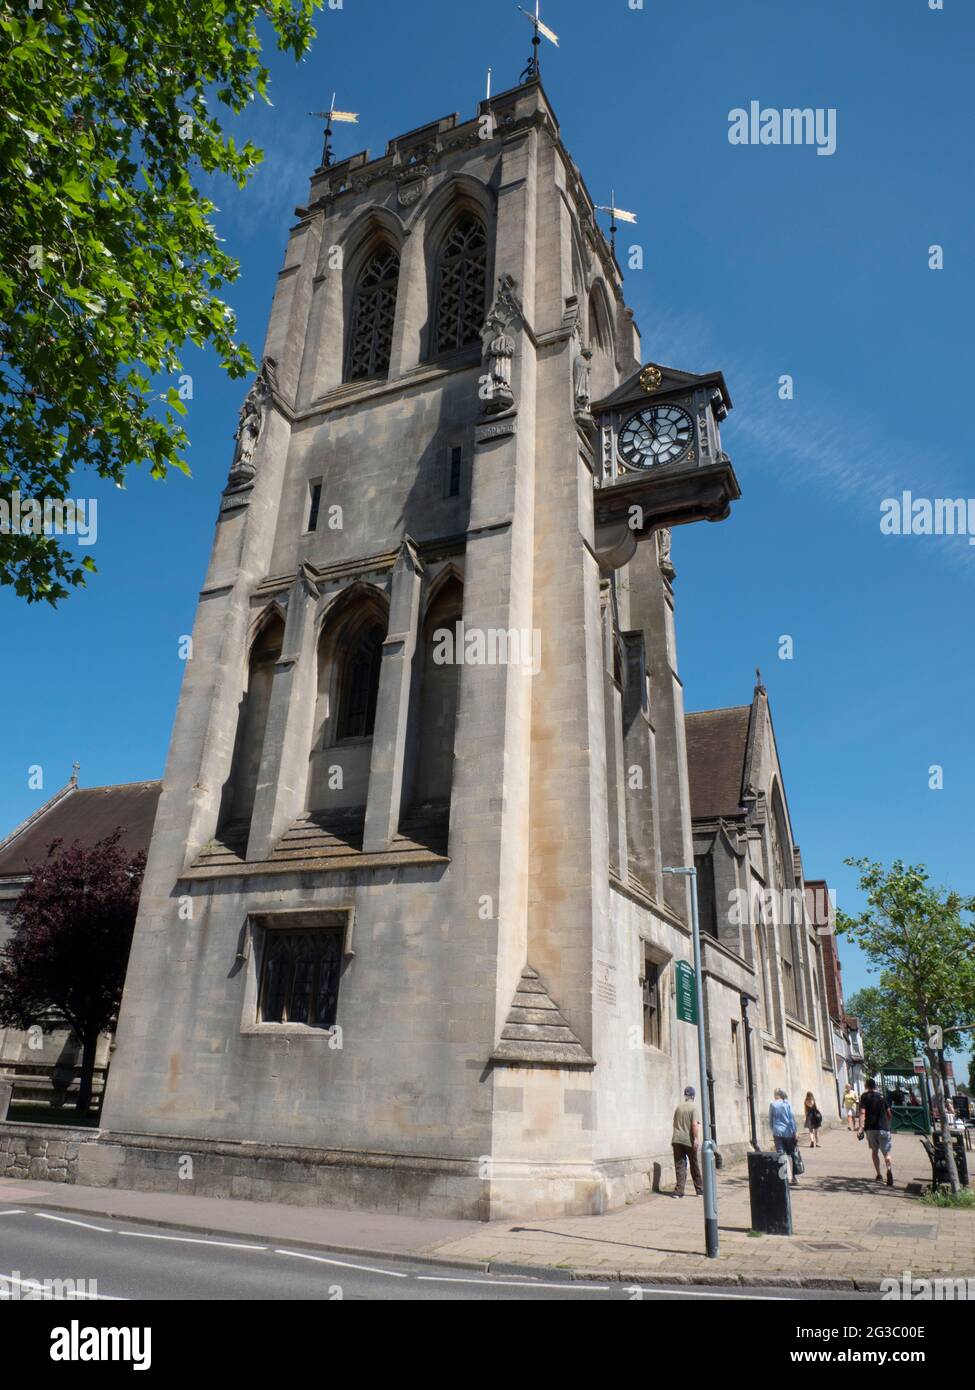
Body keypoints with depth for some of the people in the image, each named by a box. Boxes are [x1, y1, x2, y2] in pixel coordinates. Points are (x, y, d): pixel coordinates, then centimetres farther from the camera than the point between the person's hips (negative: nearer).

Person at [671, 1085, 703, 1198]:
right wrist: (696, 1139, -16)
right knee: (694, 1165, 11)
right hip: (689, 1140, -3)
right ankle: (700, 1190, 20)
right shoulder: (693, 1107, -5)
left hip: (677, 1139, 3)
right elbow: (694, 1124, -16)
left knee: (679, 1165, 4)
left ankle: (679, 1191, -3)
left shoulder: (679, 1107, 10)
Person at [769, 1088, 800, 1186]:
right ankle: (793, 1177, 13)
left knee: (780, 1155, 0)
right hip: (788, 1132, 0)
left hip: (777, 1132, 0)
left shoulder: (772, 1104, 5)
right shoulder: (787, 1103, 2)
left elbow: (770, 1120, 9)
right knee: (791, 1153, 11)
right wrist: (795, 1131, -3)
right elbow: (792, 1118, -4)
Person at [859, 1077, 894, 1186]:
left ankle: (879, 1175, 19)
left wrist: (861, 1128, -13)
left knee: (874, 1150, 19)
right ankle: (889, 1169, -29)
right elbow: (889, 1113, 13)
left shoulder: (864, 1096, 3)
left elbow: (862, 1112, -9)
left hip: (870, 1128, -1)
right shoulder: (881, 1096, 11)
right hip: (883, 1127, 1)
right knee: (886, 1152, -1)